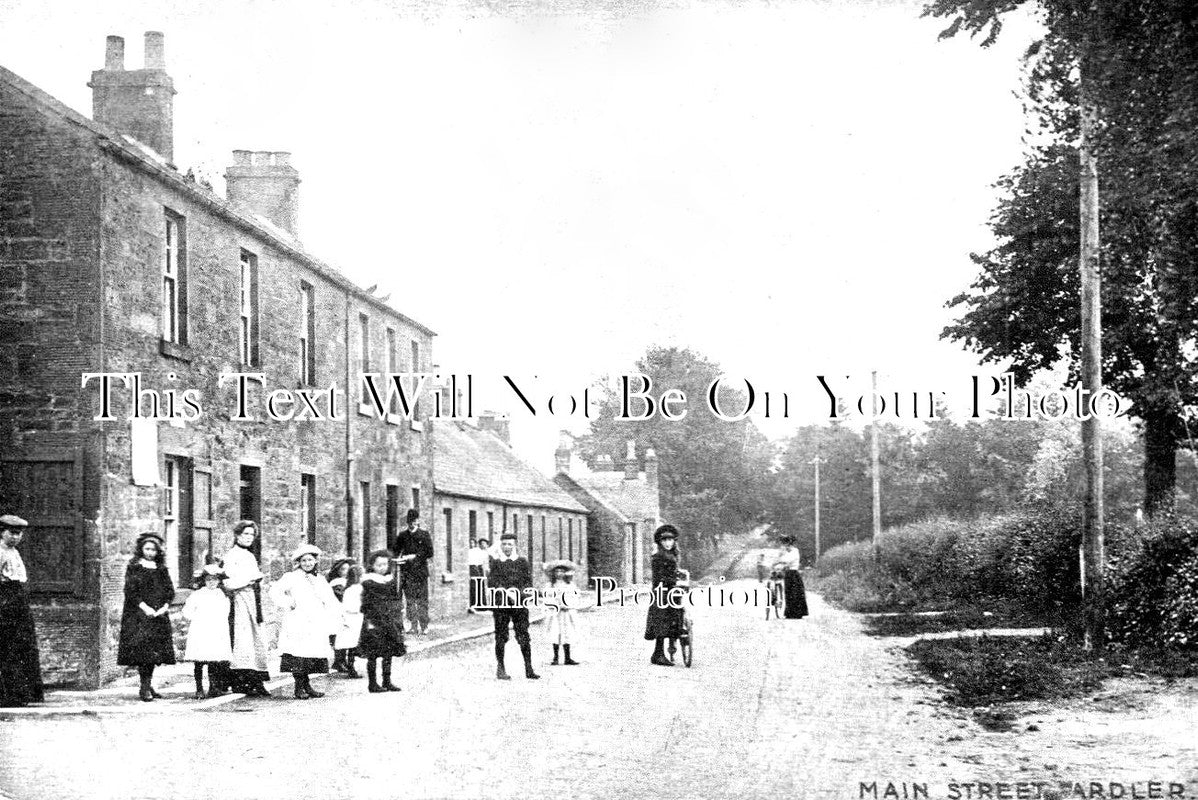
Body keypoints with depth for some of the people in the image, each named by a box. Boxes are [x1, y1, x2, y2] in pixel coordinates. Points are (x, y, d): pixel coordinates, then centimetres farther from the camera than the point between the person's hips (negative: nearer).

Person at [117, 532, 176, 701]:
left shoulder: (162, 569, 14)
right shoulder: (134, 568, 1)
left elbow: (170, 590, 11)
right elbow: (130, 591, -7)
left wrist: (165, 606, -6)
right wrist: (144, 607, -16)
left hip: (159, 616, 5)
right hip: (138, 615, -5)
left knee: (155, 652, 3)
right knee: (142, 651, -12)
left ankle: (148, 686, 10)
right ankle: (144, 688, -11)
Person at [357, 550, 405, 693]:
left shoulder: (393, 580, 11)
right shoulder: (368, 582, -5)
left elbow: (399, 600, 15)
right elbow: (365, 604, -7)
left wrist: (399, 620, 11)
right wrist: (369, 621, -13)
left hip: (391, 622, 5)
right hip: (374, 622, -5)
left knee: (389, 653, 6)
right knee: (373, 654, -3)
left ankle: (387, 682, 13)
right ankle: (372, 683, 2)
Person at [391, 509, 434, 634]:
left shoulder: (424, 534, 5)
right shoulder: (402, 535, 12)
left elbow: (429, 553, 0)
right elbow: (394, 551, 11)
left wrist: (414, 557, -8)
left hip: (421, 571, -2)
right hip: (407, 572, 2)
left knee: (422, 600, -4)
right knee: (409, 600, -2)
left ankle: (424, 626, -1)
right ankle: (413, 626, 1)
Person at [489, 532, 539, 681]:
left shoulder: (522, 562, 9)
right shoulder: (495, 562, 5)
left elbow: (528, 582, 6)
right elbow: (491, 584, 0)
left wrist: (518, 593, -12)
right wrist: (507, 593, -13)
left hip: (519, 603, 1)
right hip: (500, 604, -1)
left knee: (523, 636, -3)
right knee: (501, 637, 1)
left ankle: (529, 669, 1)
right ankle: (500, 669, 10)